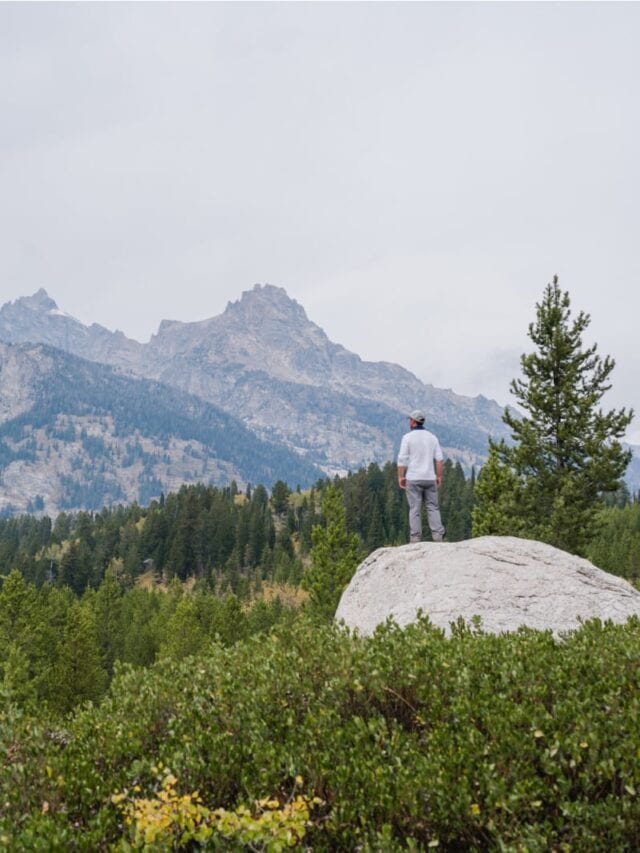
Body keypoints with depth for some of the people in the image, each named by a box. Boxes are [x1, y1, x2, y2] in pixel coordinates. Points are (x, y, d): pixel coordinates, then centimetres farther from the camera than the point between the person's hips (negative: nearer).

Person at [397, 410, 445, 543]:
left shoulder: (407, 437, -4)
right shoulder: (432, 437, 8)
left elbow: (402, 459, -8)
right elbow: (439, 459, 4)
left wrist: (400, 477, -3)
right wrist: (439, 477, 8)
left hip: (413, 478, -3)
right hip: (430, 478, 3)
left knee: (415, 509, 0)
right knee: (433, 508, 6)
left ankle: (415, 538, -3)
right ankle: (438, 536, -5)